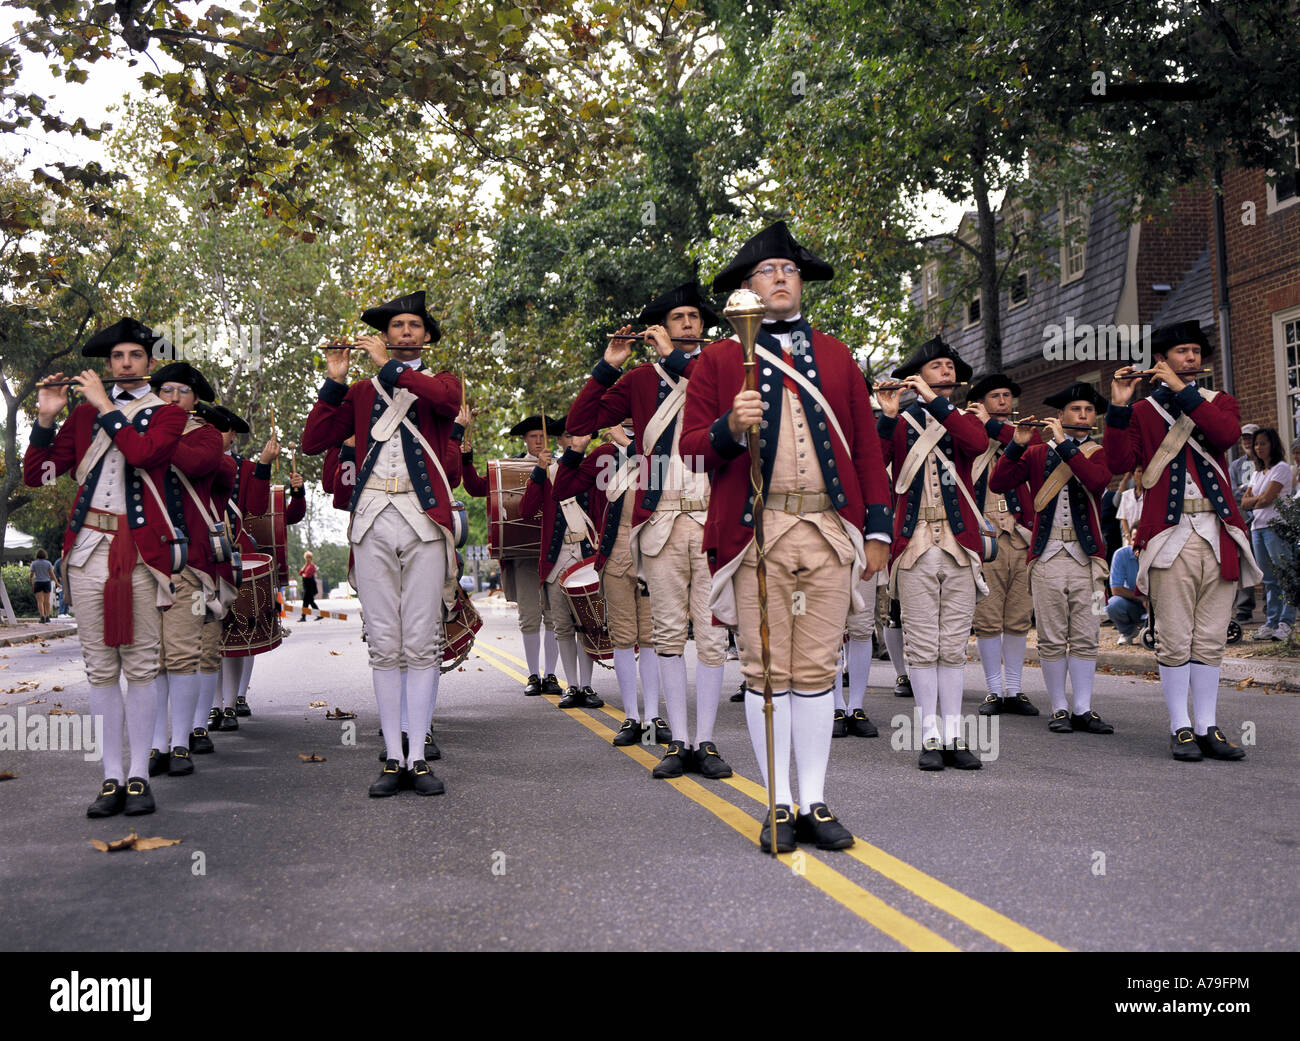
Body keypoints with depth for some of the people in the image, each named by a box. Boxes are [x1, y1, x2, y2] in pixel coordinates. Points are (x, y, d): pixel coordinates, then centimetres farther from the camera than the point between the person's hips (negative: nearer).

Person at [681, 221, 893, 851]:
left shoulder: (836, 357, 18)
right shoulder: (718, 360, 10)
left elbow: (866, 446, 16)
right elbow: (692, 447, 4)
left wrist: (877, 529, 8)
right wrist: (730, 429, -18)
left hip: (831, 531, 2)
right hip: (757, 532, -2)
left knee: (817, 669, 4)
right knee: (766, 669, 0)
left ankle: (815, 804, 12)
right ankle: (780, 806, 9)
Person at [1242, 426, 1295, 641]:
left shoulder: (1282, 468, -2)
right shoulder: (1257, 474, 22)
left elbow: (1267, 498, -12)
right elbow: (1245, 502, 14)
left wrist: (1254, 501, 6)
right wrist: (1259, 498, -3)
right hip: (1258, 527, 8)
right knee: (1268, 579, 7)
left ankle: (1286, 623, -11)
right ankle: (1271, 623, 8)